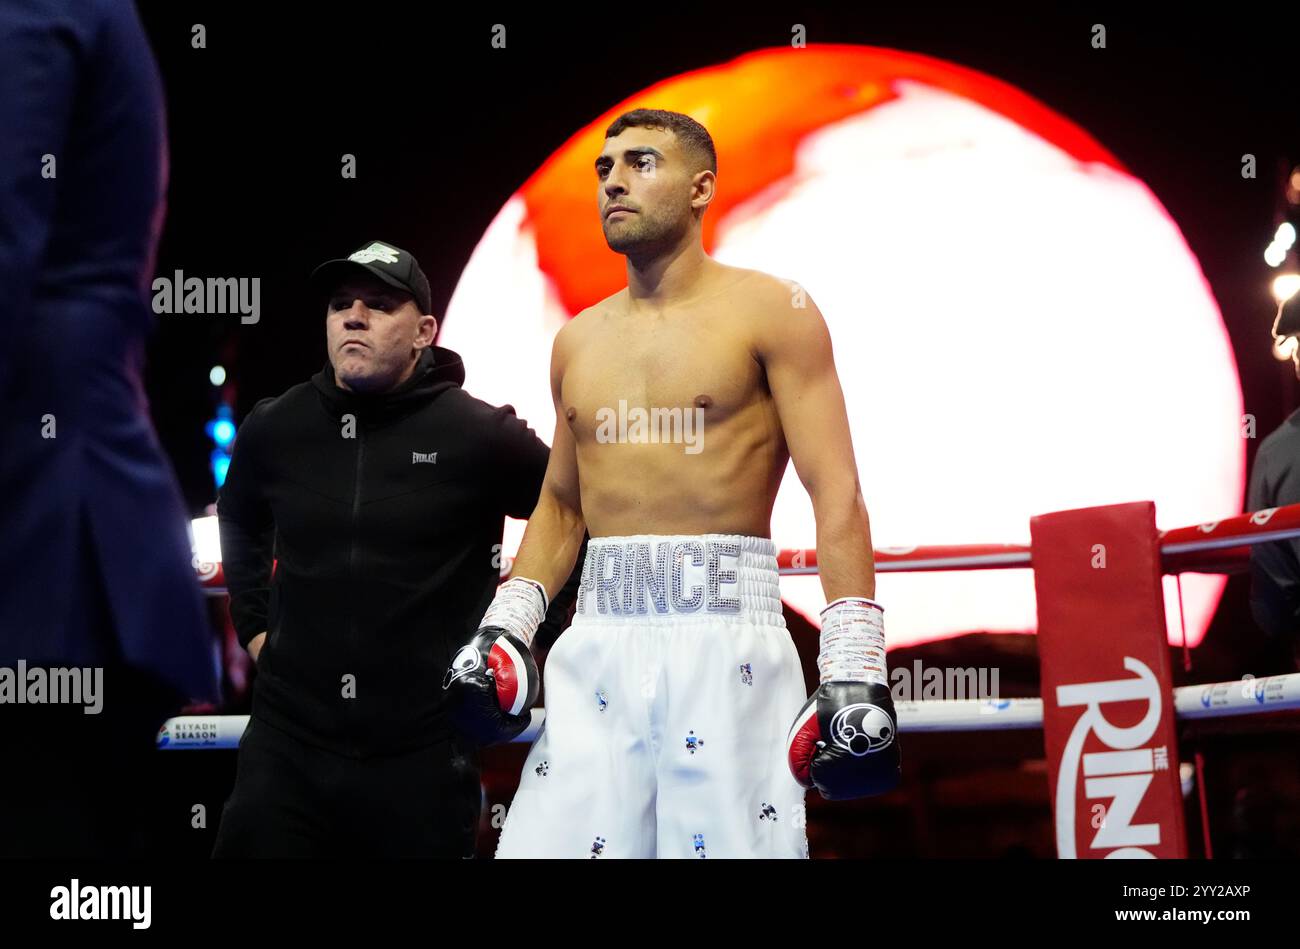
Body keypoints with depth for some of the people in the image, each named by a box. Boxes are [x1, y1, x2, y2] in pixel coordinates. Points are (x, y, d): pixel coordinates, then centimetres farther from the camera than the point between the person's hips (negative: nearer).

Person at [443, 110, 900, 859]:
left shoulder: (770, 312, -1)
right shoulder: (578, 342, 15)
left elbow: (837, 494, -7)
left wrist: (854, 671, -15)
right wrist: (504, 628, 8)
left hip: (726, 639, -5)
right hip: (597, 647, 5)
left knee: (729, 840, -5)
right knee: (551, 838, -1)